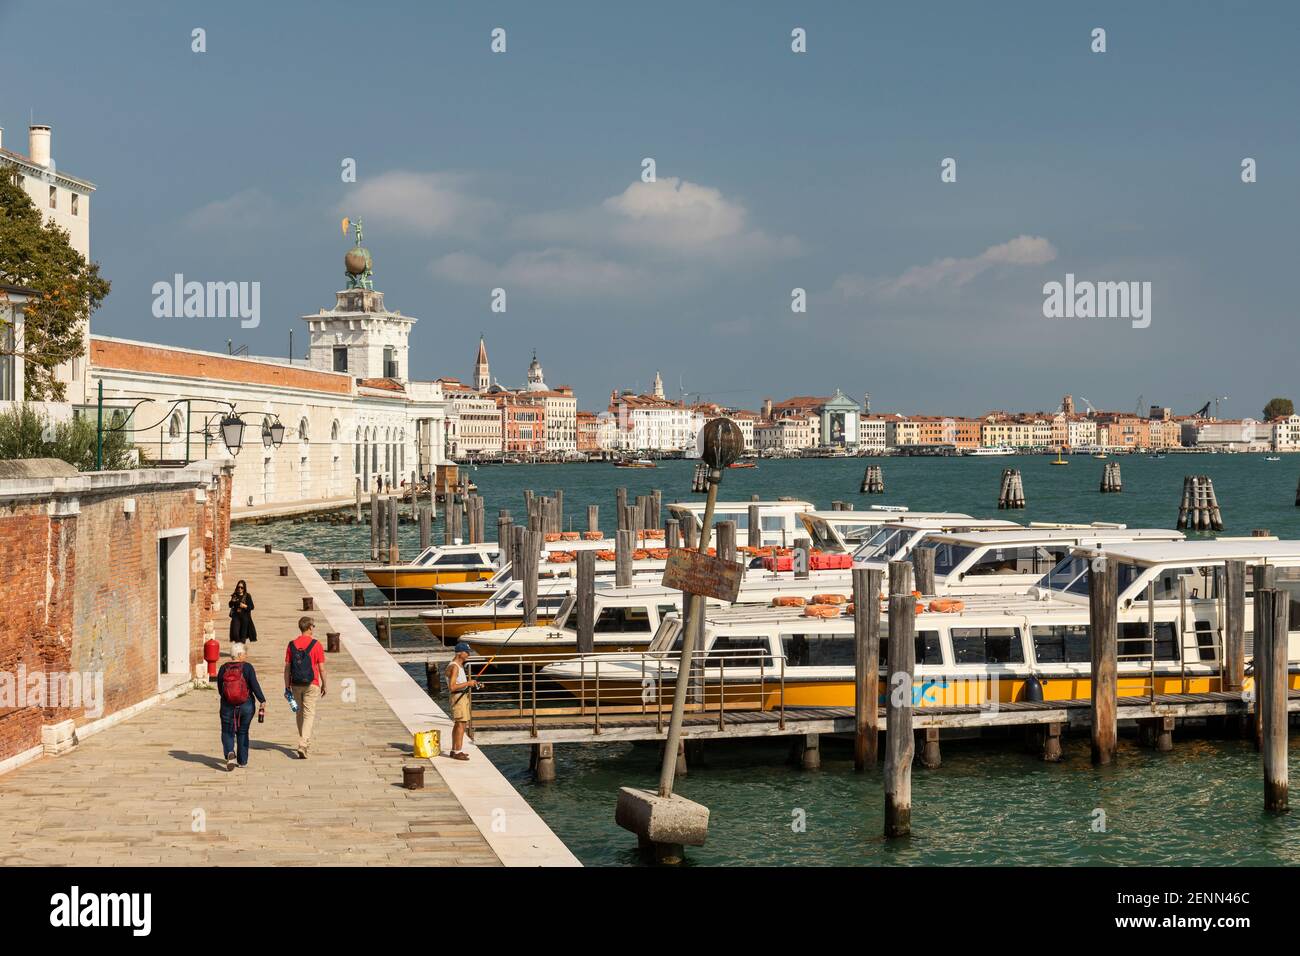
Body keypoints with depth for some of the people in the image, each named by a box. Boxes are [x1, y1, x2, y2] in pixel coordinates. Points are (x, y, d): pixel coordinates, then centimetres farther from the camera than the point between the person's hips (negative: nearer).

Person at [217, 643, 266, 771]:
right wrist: (262, 701, -5)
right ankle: (243, 761, 18)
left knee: (227, 732, 9)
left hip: (227, 706, 1)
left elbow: (220, 688, 7)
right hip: (246, 706, -1)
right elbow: (255, 686, -12)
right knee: (243, 732, 14)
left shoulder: (223, 668, -1)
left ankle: (230, 753, -18)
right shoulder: (247, 667, -9)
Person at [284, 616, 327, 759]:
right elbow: (322, 668, -7)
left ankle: (305, 743, 31)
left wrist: (287, 686, 7)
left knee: (300, 713, 18)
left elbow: (287, 667, 1)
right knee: (309, 714, -4)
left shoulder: (292, 644, 1)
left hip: (296, 684, 4)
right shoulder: (316, 645, -8)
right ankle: (303, 746, -18)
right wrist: (324, 685, 5)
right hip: (311, 684, -4)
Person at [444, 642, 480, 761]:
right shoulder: (454, 667, -17)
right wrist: (467, 683, -20)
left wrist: (470, 682, 10)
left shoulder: (460, 665, 15)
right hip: (458, 696, -11)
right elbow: (452, 687, -24)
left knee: (458, 724, 15)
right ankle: (457, 752, -15)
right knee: (461, 724, -13)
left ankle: (454, 751, 22)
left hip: (463, 696, 11)